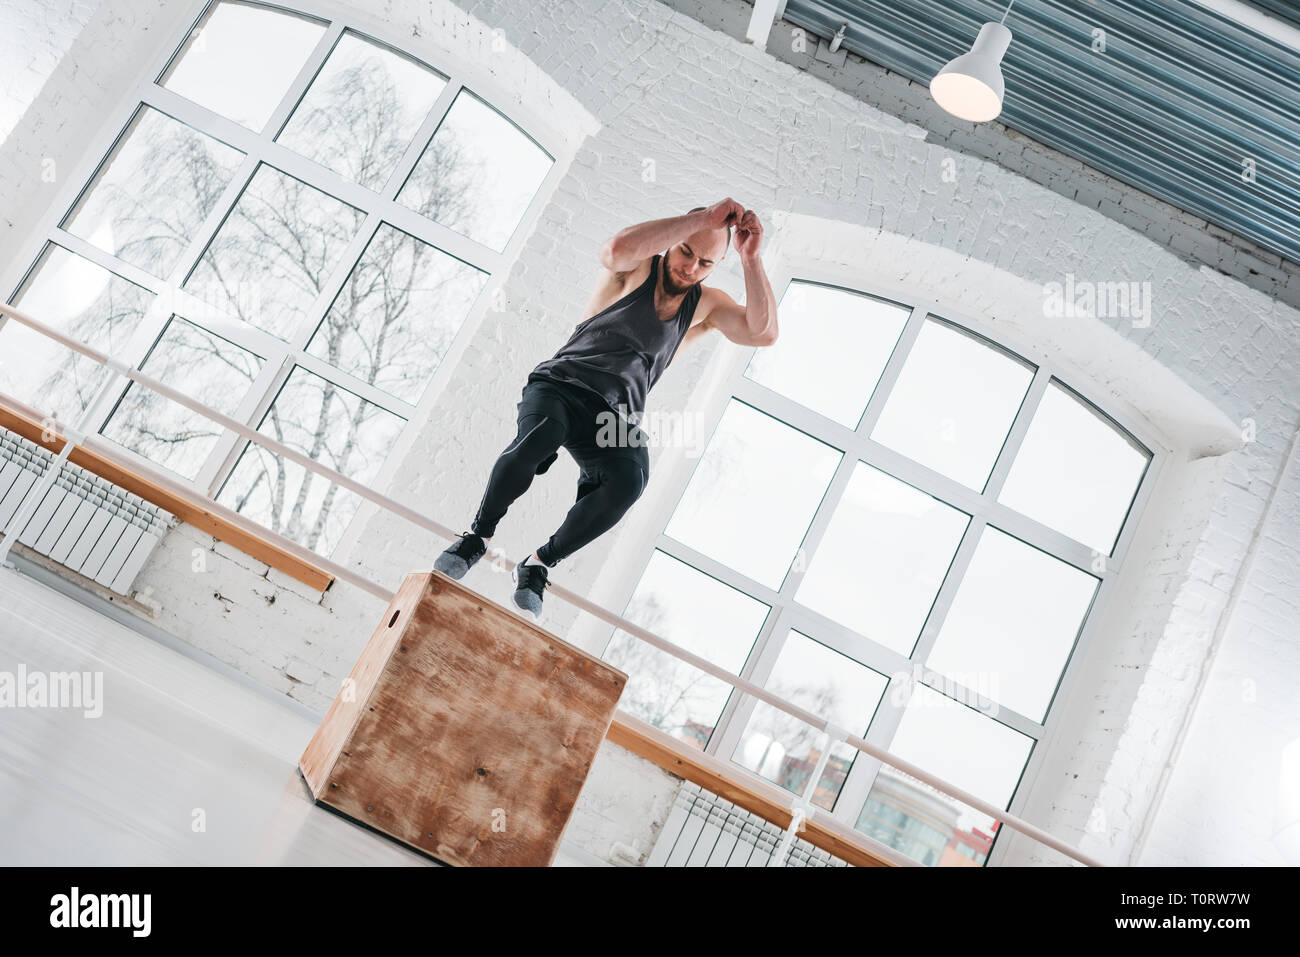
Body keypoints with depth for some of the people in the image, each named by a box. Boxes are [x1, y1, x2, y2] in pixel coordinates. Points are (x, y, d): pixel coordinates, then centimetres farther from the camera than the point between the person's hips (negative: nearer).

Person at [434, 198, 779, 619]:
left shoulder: (707, 306, 12)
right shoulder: (637, 268, 2)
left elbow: (763, 332, -5)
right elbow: (617, 249, -24)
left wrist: (750, 257, -11)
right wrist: (704, 217, -19)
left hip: (617, 415, 3)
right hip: (560, 385, -2)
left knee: (629, 480, -31)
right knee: (535, 441, -36)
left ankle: (538, 566, -12)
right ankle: (477, 537, -10)